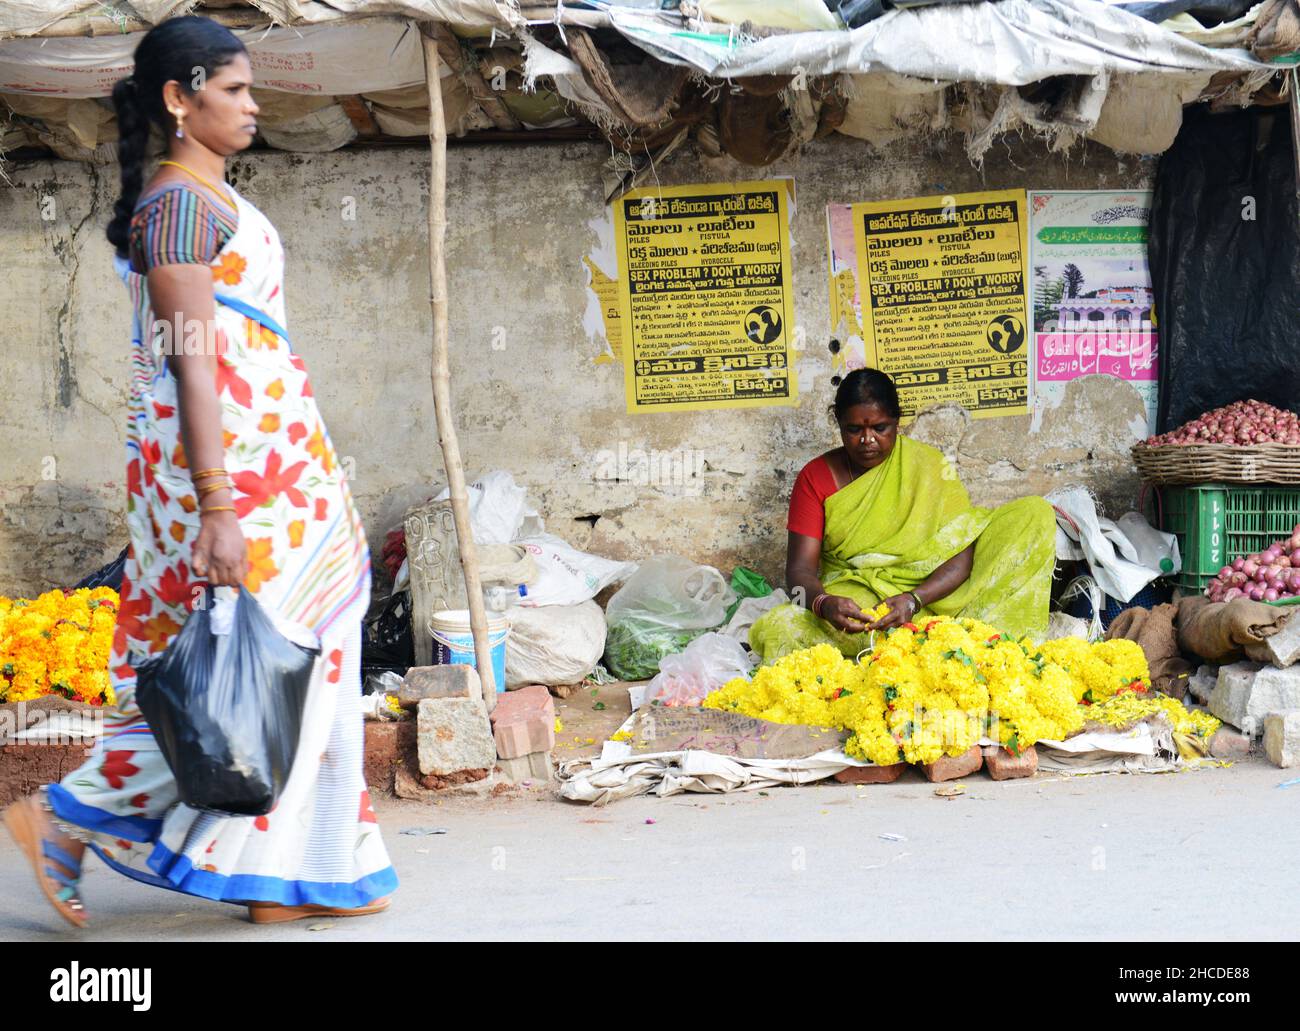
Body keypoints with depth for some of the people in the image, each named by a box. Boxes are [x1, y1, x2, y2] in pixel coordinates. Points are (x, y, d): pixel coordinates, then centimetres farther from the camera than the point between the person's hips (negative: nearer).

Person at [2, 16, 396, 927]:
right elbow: (192, 359, -20)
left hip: (266, 457, 10)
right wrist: (216, 503, -25)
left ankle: (281, 872, 14)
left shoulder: (213, 199, 17)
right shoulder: (180, 201, -13)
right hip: (224, 461, -10)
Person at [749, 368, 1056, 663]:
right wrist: (823, 603, -31)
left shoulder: (927, 463, 2)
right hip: (852, 600, 0)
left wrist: (914, 600, -27)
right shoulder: (815, 478, 3)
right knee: (777, 629, -35)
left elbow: (963, 555, -7)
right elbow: (800, 568, -6)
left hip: (927, 595, 0)